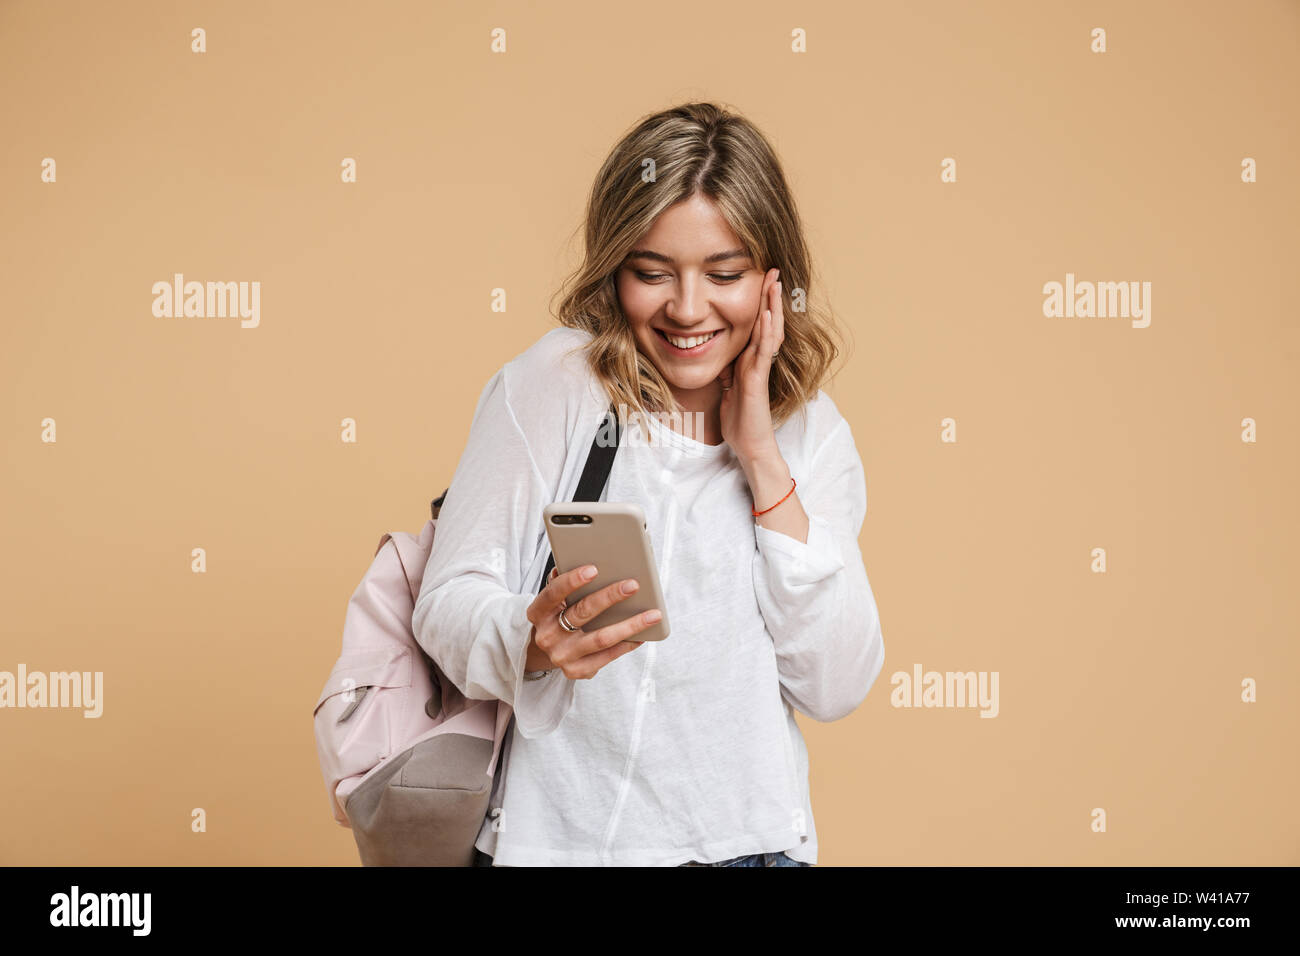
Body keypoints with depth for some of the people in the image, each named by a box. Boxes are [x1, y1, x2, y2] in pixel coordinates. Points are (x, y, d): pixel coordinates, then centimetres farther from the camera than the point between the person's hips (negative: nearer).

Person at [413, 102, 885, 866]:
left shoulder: (814, 431, 2)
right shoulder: (554, 382, -8)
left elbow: (837, 688, -6)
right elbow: (448, 603, -10)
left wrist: (761, 459, -11)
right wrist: (534, 642, -31)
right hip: (558, 837, -2)